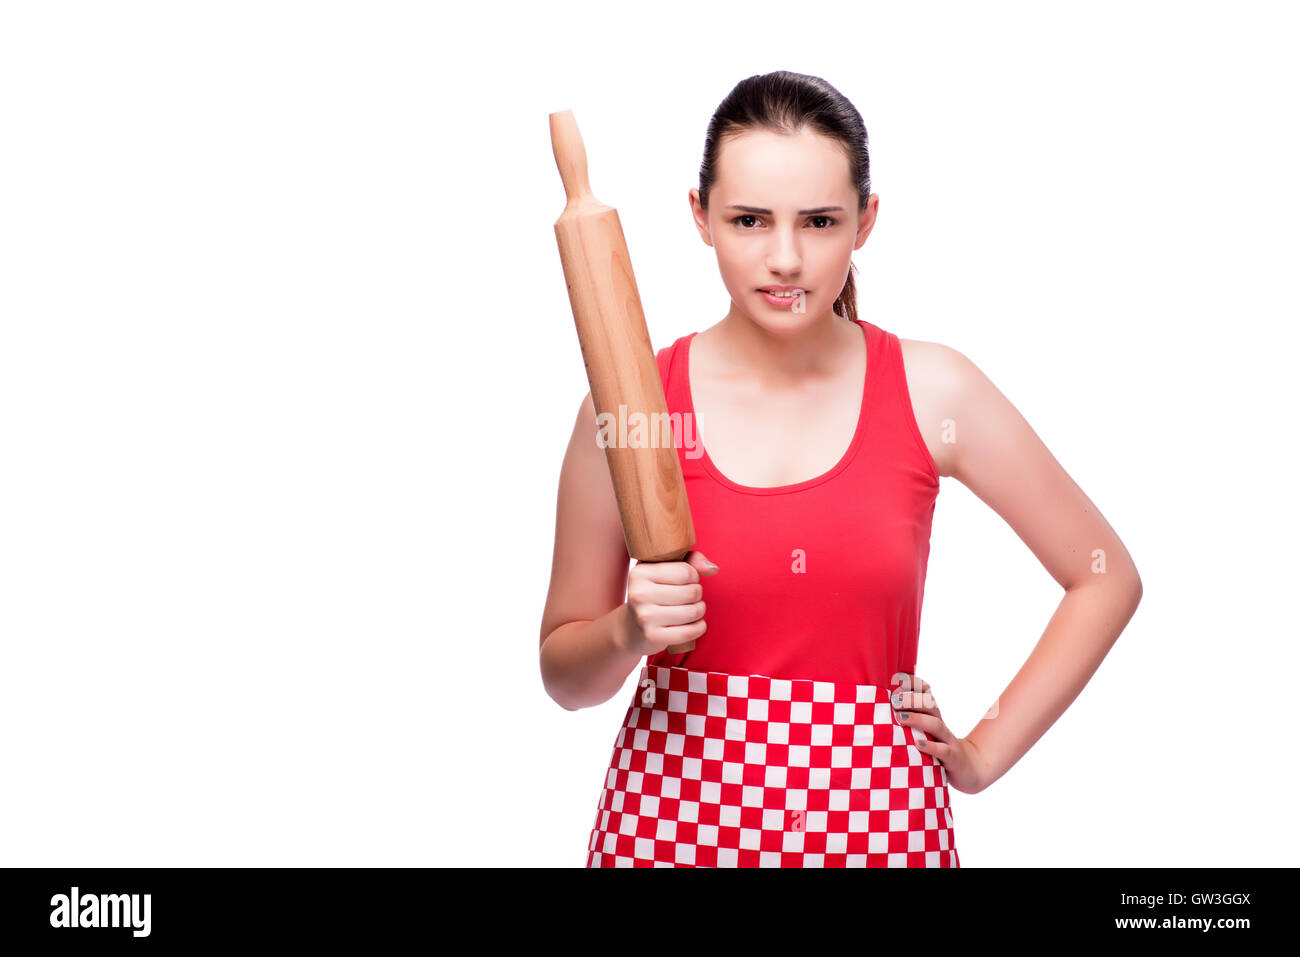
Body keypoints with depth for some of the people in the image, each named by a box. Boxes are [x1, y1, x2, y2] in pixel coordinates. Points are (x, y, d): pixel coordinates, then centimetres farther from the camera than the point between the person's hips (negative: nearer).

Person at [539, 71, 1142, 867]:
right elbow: (564, 674, 2)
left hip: (874, 817, 0)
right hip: (676, 806, 0)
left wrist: (984, 755, 0)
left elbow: (1108, 577, 4)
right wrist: (630, 631, -18)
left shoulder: (933, 391, -6)